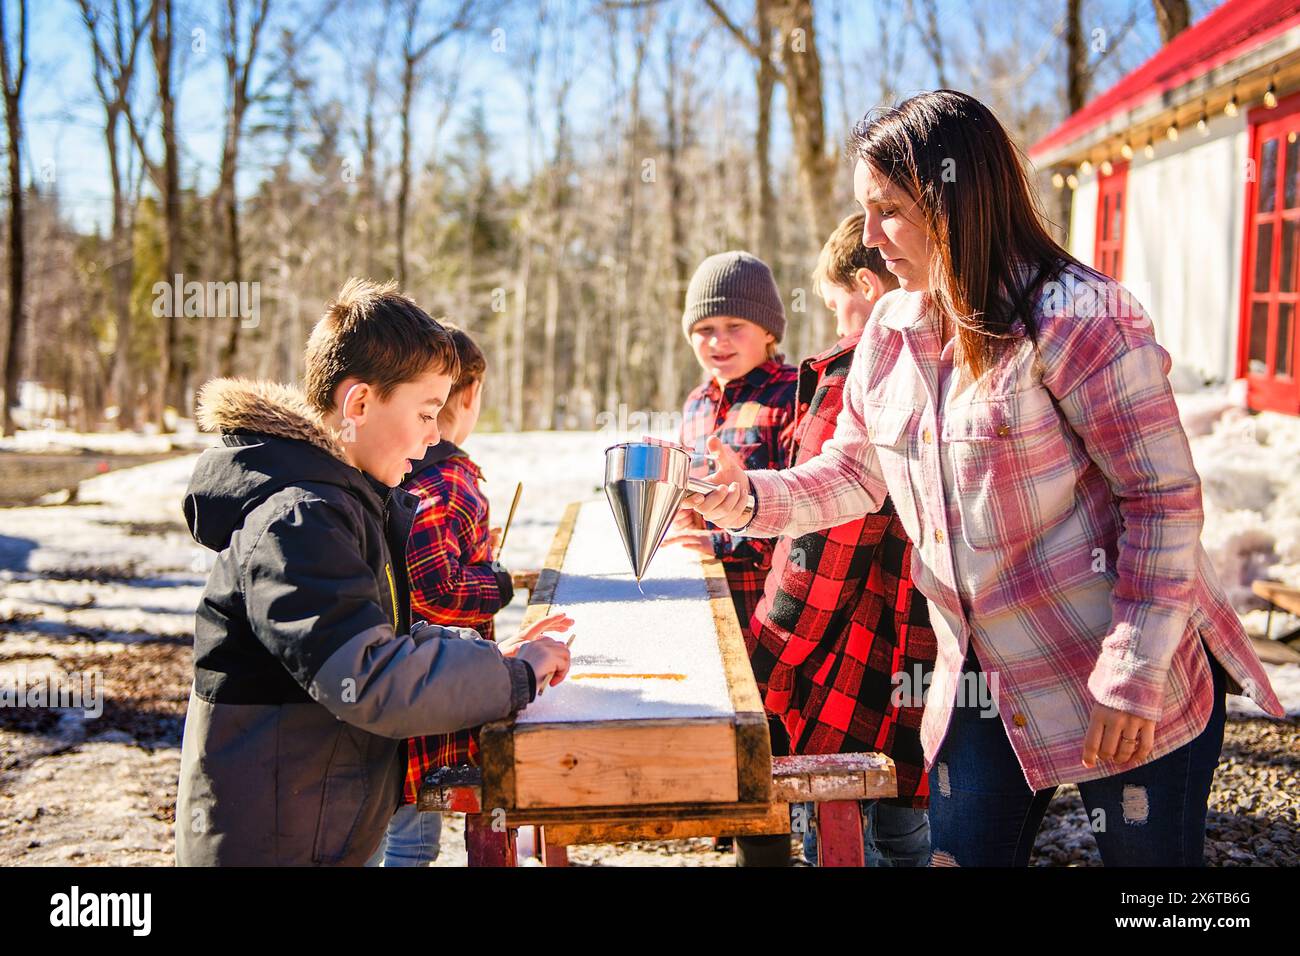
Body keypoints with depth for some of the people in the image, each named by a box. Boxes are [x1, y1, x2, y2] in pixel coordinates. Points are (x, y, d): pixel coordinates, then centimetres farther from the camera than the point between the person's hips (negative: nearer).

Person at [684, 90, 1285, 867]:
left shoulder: (1076, 317, -19)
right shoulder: (893, 329, 4)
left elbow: (1166, 499, -18)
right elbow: (855, 471, 11)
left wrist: (1133, 682, -19)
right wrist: (753, 500, -8)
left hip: (1129, 689, -6)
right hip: (983, 682, 7)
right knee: (960, 854, 13)